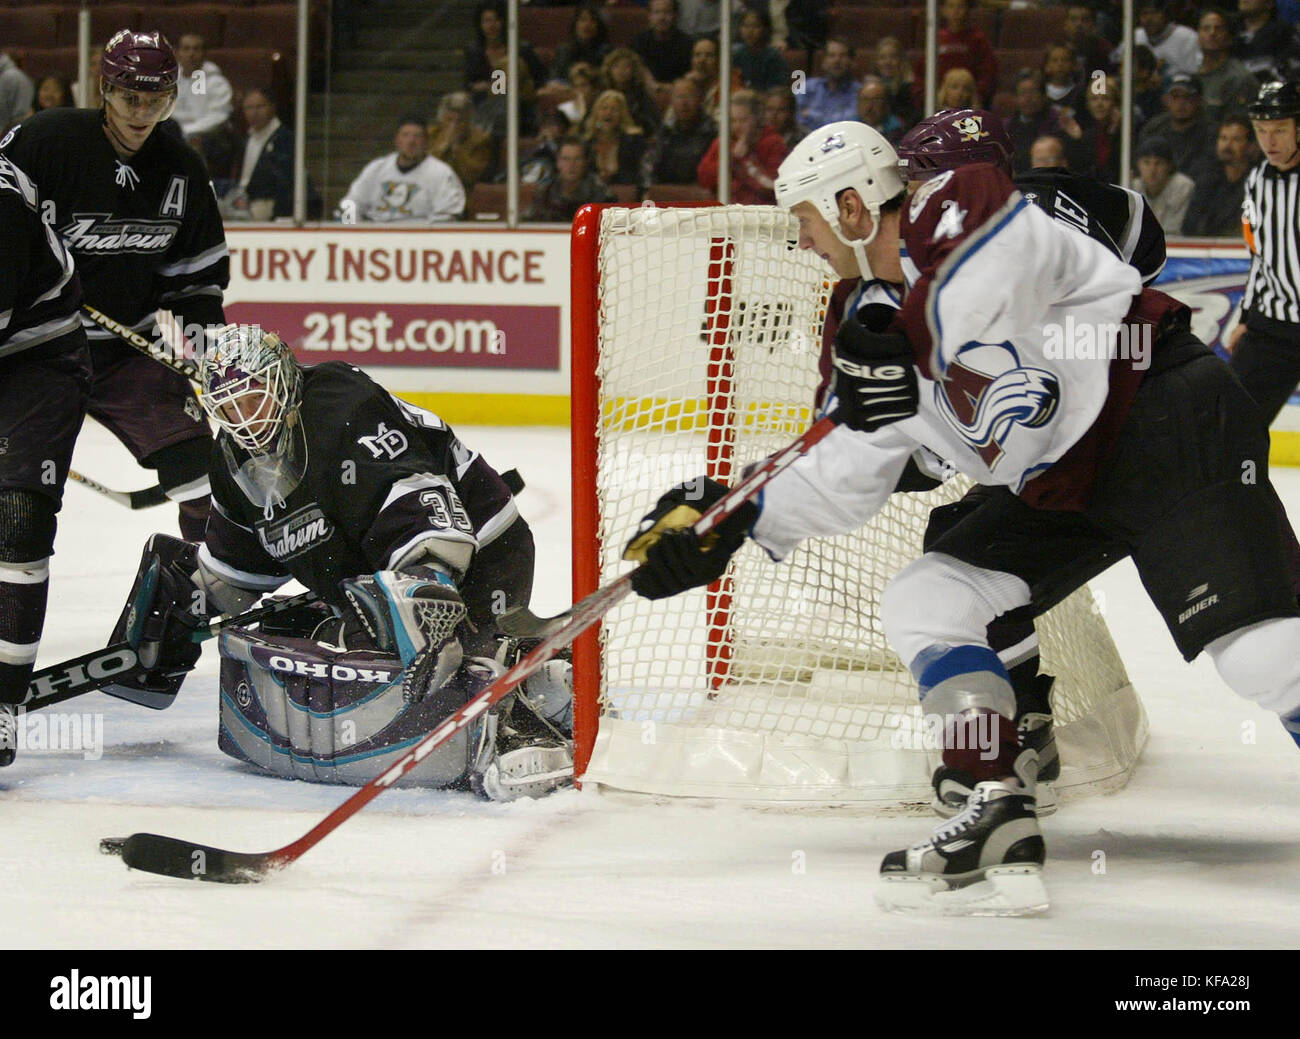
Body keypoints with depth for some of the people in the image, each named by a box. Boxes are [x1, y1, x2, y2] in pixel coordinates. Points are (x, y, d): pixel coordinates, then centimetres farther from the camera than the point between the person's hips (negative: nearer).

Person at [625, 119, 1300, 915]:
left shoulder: (951, 209, -9)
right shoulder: (889, 327, 17)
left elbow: (1008, 263, -29)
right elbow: (848, 477, 19)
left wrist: (911, 358, -21)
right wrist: (732, 519, 11)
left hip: (1171, 422, -10)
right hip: (1062, 484, 10)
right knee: (923, 603, 4)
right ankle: (1004, 828, -2)